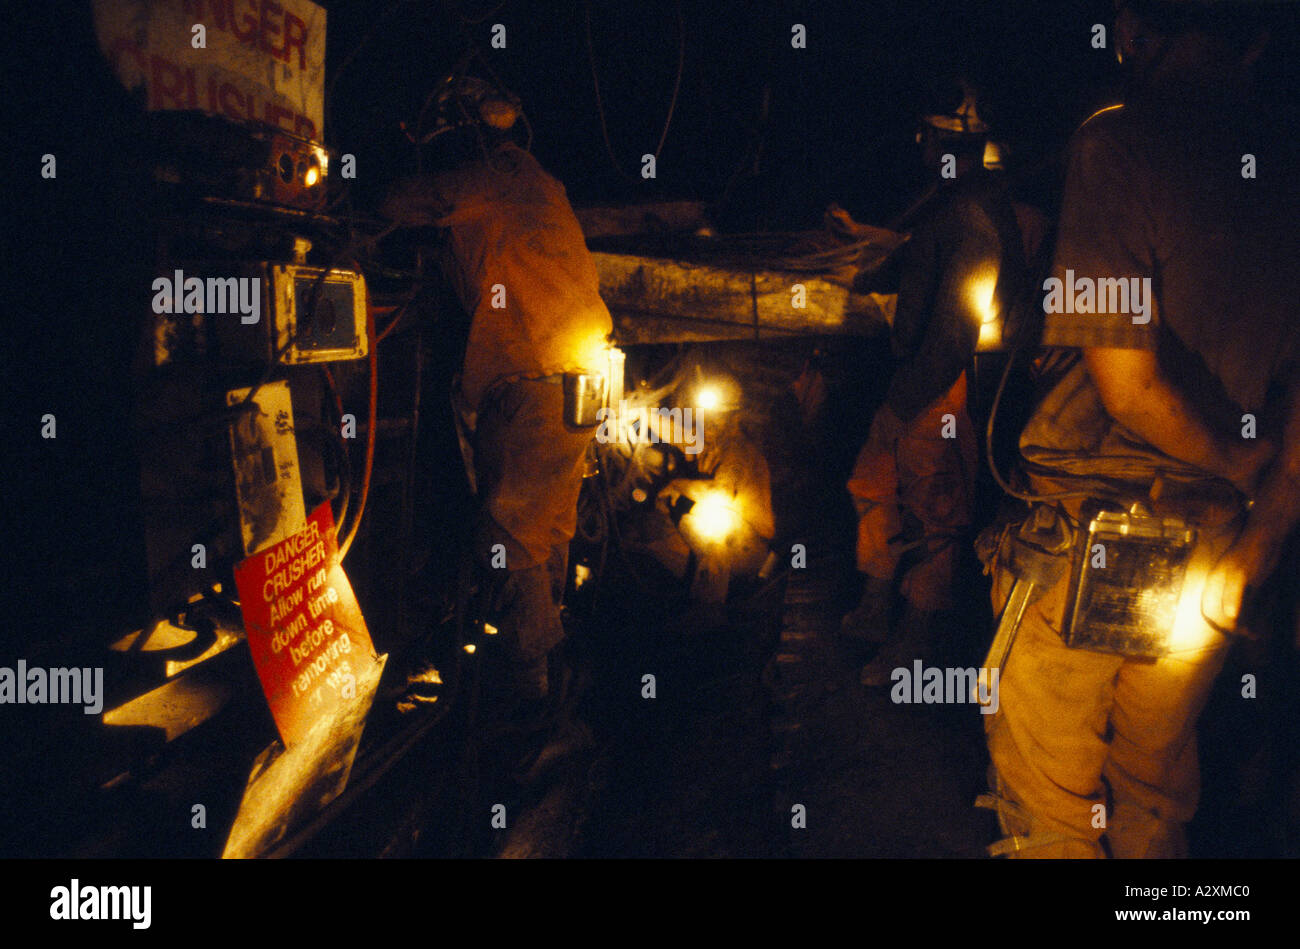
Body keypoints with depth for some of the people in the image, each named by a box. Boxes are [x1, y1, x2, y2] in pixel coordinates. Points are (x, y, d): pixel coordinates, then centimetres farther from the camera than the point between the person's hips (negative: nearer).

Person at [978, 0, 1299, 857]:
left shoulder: (1121, 142, -15)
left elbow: (1127, 381, -20)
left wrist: (1231, 463, -4)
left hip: (1086, 538, -6)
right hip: (1204, 562, 6)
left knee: (1046, 803, 10)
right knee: (1157, 796, 22)